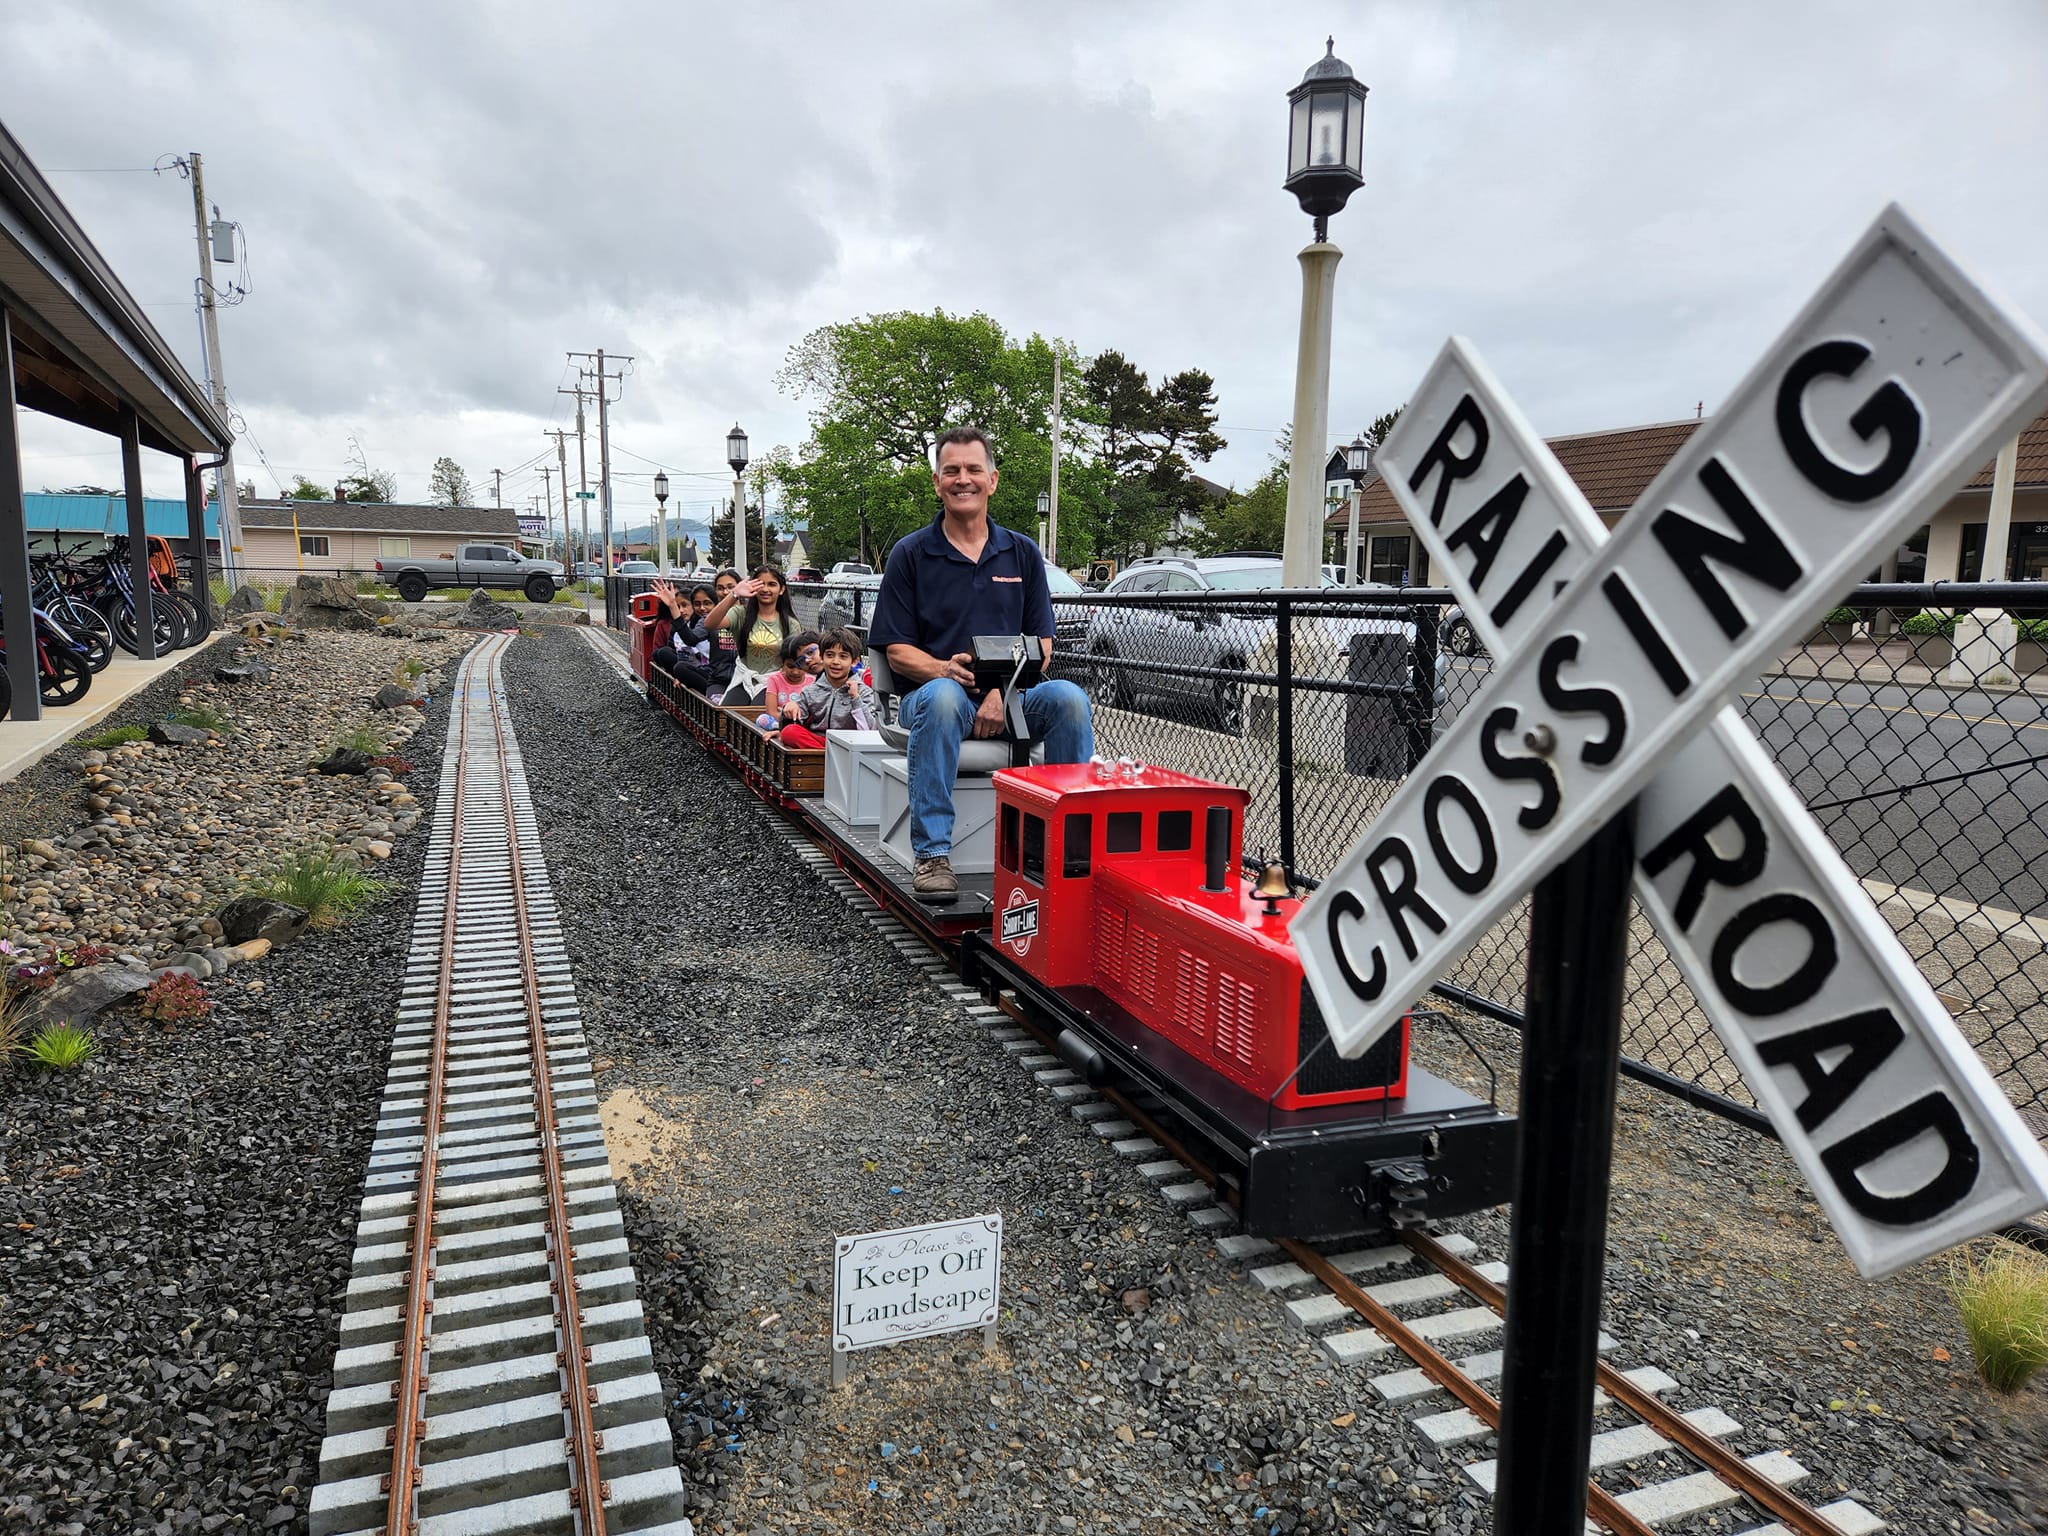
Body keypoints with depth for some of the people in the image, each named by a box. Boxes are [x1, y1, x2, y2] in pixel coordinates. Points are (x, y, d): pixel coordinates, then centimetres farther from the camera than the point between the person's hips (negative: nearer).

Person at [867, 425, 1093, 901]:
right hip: (936, 693, -2)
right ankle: (932, 854, -35)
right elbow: (897, 652, 1)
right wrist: (946, 669, -22)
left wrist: (1003, 692, -13)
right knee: (942, 695, -37)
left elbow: (1040, 646, 7)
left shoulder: (1023, 553, 12)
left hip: (1010, 698, 2)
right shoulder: (911, 554, 5)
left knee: (1067, 698, -28)